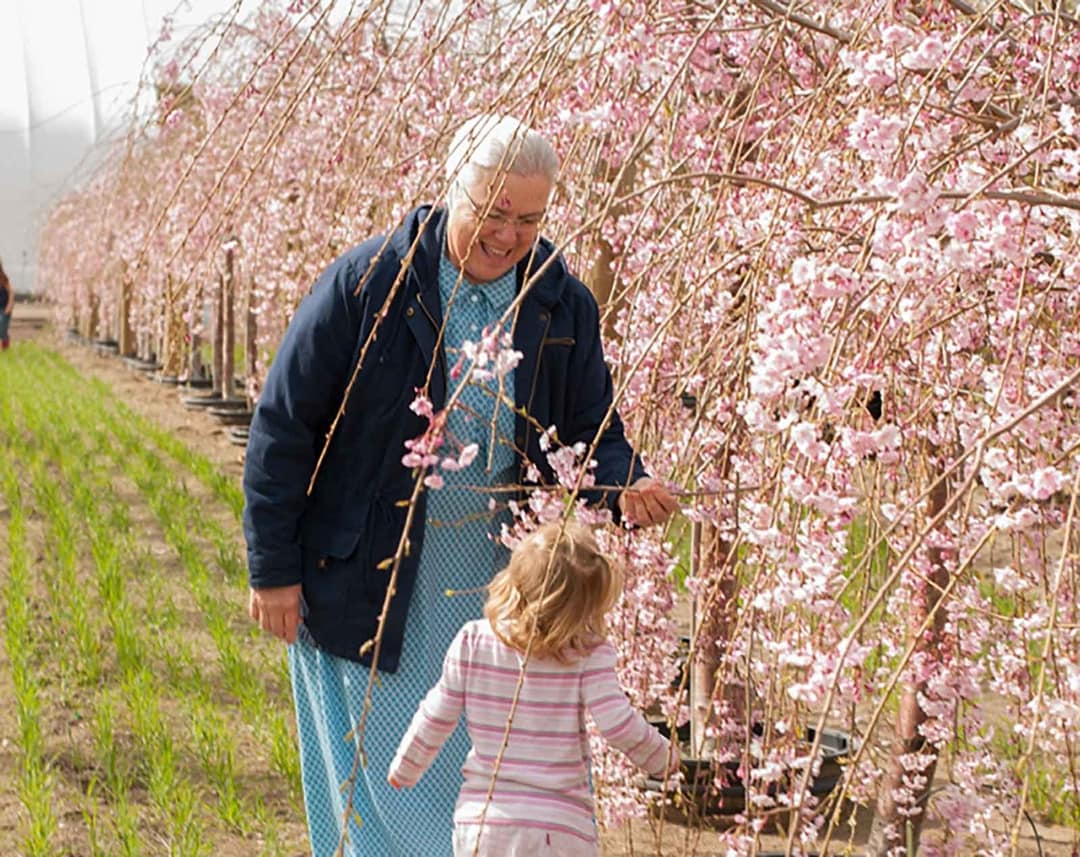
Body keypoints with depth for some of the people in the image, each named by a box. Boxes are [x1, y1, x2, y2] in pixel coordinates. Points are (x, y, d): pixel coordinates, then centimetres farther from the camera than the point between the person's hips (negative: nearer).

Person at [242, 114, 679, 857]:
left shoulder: (565, 307, -1)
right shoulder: (369, 282, -12)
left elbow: (592, 431, 8)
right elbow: (283, 425, -7)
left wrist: (625, 487, -16)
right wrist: (273, 570, -7)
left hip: (492, 591, 3)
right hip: (365, 588, -3)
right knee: (379, 780, 5)